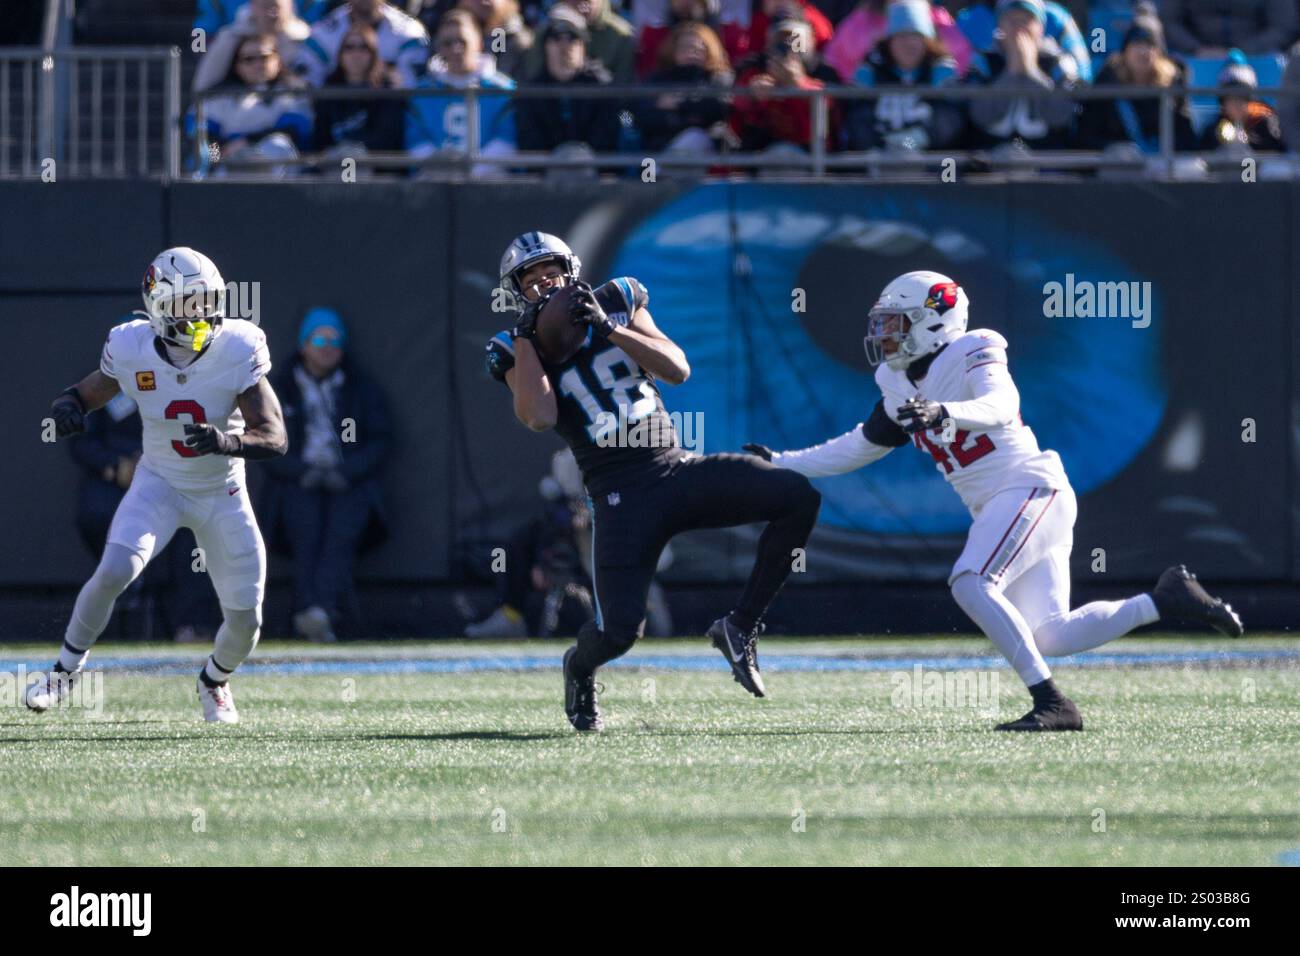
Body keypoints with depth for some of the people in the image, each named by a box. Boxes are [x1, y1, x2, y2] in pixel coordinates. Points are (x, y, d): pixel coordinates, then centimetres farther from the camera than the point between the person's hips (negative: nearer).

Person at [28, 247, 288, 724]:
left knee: (246, 620, 0)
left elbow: (275, 438, -23)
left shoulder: (238, 353, -22)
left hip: (223, 496, 1)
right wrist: (66, 408, -27)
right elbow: (84, 393, -2)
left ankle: (214, 684, 35)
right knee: (114, 572, -26)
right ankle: (66, 670, -2)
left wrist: (228, 441, -44)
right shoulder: (133, 352, -18)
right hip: (160, 485, 0)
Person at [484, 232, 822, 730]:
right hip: (622, 496, -3)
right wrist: (526, 333, -12)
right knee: (620, 629, -16)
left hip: (678, 466, 3)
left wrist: (610, 329, -11)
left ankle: (740, 627, -5)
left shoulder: (616, 303, 8)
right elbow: (540, 417, -19)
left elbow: (677, 370, -2)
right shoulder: (519, 352, 1)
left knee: (799, 498, -18)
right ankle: (578, 667, 24)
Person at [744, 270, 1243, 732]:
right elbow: (858, 448, 23)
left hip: (1030, 488, -8)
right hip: (995, 508, 8)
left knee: (970, 584, -27)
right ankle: (1166, 600, 8)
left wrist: (941, 413, -46)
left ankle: (1051, 703, -29)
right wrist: (780, 464, 17)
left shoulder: (973, 354, -9)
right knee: (1049, 638, -1)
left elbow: (1001, 405, -29)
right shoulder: (901, 387, 15)